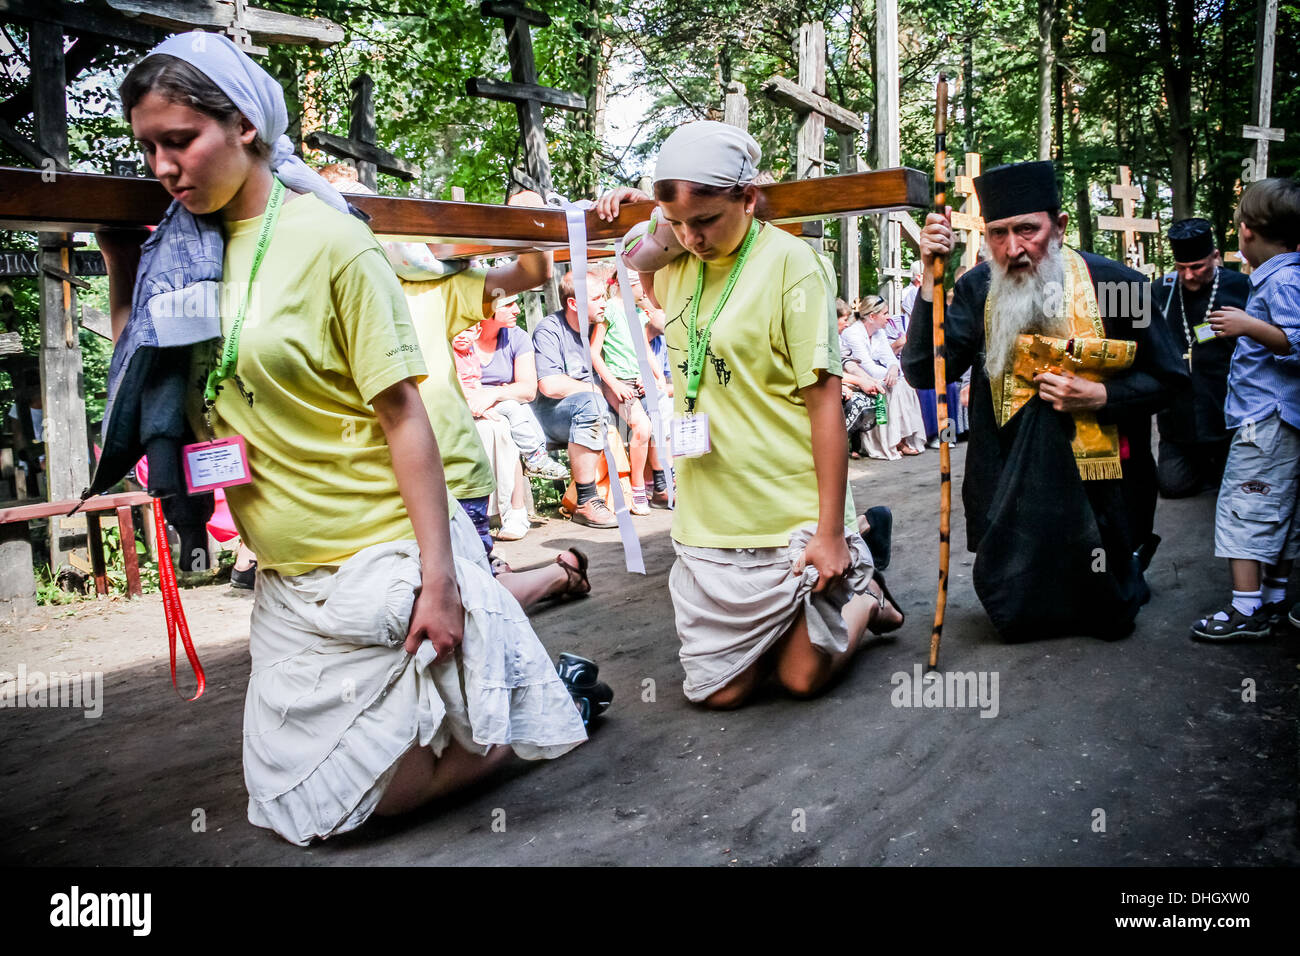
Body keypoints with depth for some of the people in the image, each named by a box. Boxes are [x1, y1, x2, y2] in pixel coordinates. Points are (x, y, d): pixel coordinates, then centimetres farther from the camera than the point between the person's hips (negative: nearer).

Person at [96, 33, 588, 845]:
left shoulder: (328, 240, -13)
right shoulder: (185, 249, 7)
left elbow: (403, 415, -16)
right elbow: (144, 389, 14)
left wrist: (439, 580, -19)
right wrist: (121, 266, 7)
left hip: (378, 562, -7)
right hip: (288, 578, 7)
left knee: (354, 796, 5)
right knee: (291, 793, 20)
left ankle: (549, 693, 23)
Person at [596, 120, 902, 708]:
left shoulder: (788, 261, -11)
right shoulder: (680, 262, 7)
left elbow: (825, 400, -13)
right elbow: (652, 289, 34)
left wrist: (831, 531, -15)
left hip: (790, 522, -5)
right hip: (705, 523, 6)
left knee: (803, 676, 6)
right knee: (719, 691, 9)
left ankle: (860, 593, 34)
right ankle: (806, 614, 34)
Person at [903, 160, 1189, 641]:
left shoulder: (1115, 283, -12)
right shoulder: (978, 289, -7)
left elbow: (1170, 379, -2)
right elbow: (923, 372, -17)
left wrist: (1098, 396, -20)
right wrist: (932, 277, -24)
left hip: (1094, 485, -1)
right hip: (1010, 488, 2)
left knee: (1106, 619, 14)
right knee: (1015, 619, 13)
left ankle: (1127, 568, 48)